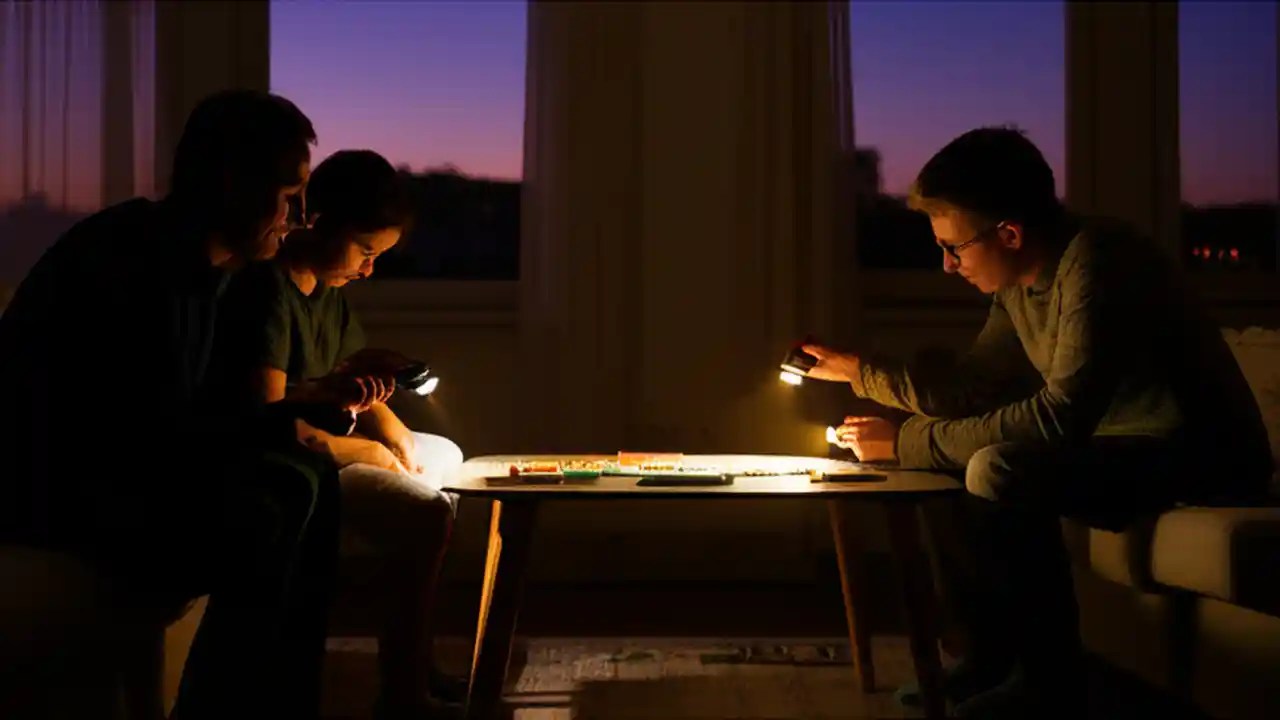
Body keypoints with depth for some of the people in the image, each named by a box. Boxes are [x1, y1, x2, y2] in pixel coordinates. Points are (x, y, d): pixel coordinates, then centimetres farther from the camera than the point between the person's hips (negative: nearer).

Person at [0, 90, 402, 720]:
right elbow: (156, 437, -23)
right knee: (261, 526, -26)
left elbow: (185, 416, 10)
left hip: (106, 467, 9)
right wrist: (281, 425, -11)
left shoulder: (194, 264, 7)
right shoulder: (134, 257, -21)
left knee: (305, 481, -5)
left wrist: (308, 400, 9)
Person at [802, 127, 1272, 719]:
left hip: (1210, 461, -10)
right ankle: (991, 658, 12)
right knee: (951, 461, 6)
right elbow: (968, 390, 12)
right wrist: (858, 369, 5)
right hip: (1124, 447, 10)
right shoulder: (1020, 284, 3)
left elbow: (1060, 416, -31)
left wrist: (906, 442, -24)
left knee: (999, 470, -28)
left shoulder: (1095, 261, -24)